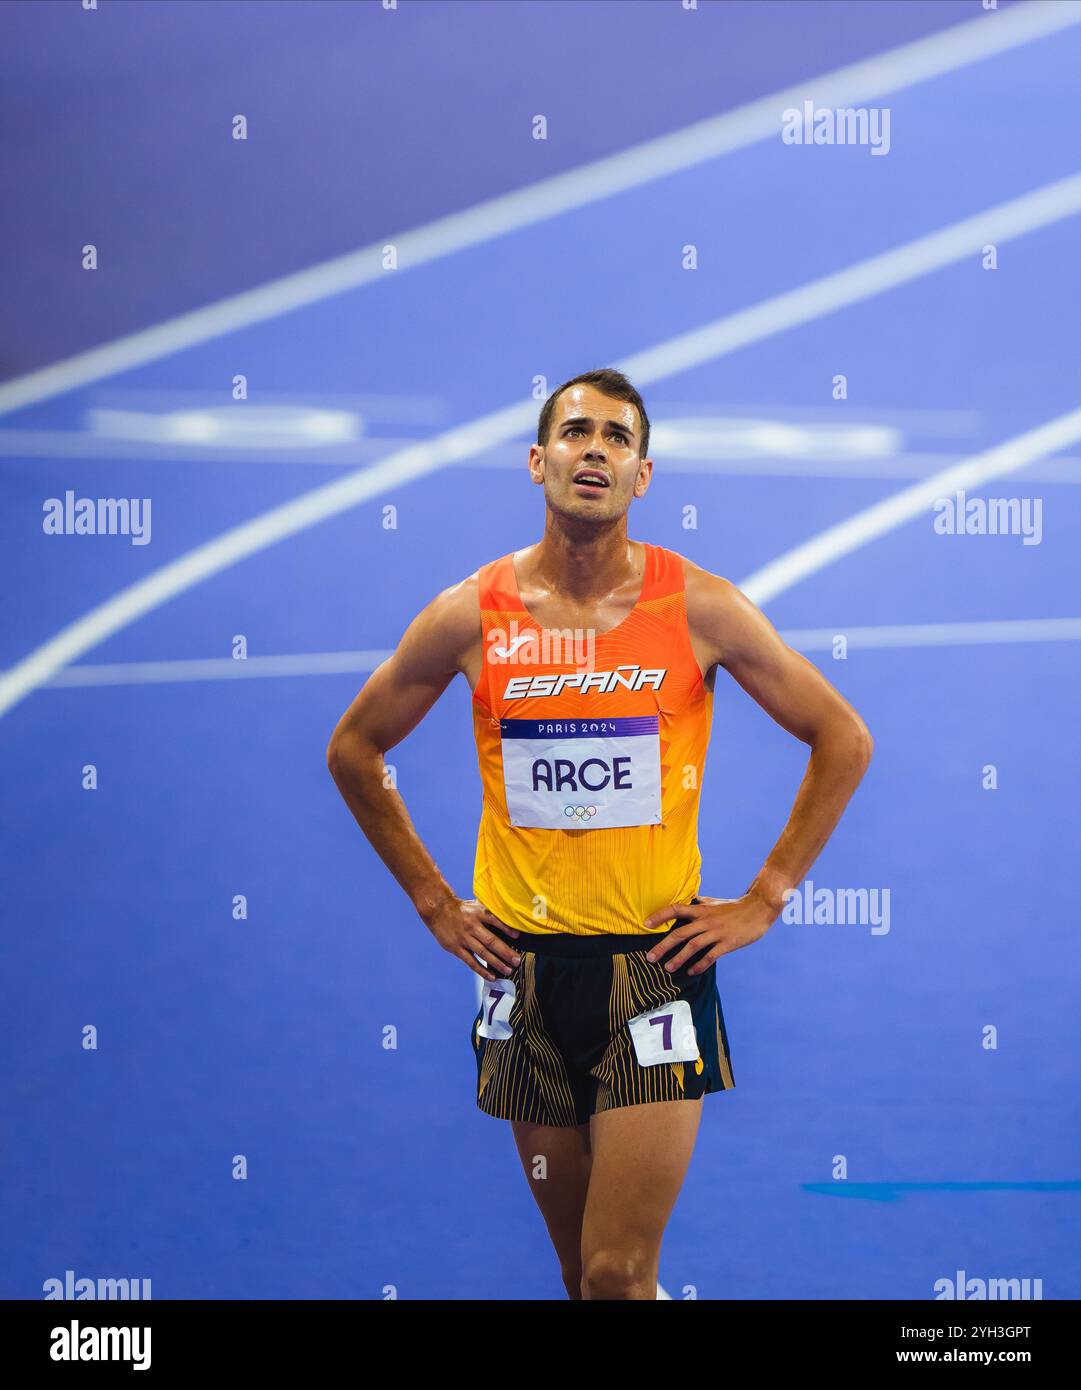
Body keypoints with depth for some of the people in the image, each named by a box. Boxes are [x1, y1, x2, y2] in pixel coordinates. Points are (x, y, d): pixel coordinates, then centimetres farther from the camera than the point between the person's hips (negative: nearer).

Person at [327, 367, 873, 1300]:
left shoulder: (700, 609, -4)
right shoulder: (471, 617, 0)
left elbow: (844, 741, 4)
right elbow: (353, 750, 14)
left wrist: (764, 901, 0)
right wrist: (433, 901, 8)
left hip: (657, 962, -2)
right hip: (526, 970, 2)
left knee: (619, 1272, -10)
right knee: (581, 1271, 11)